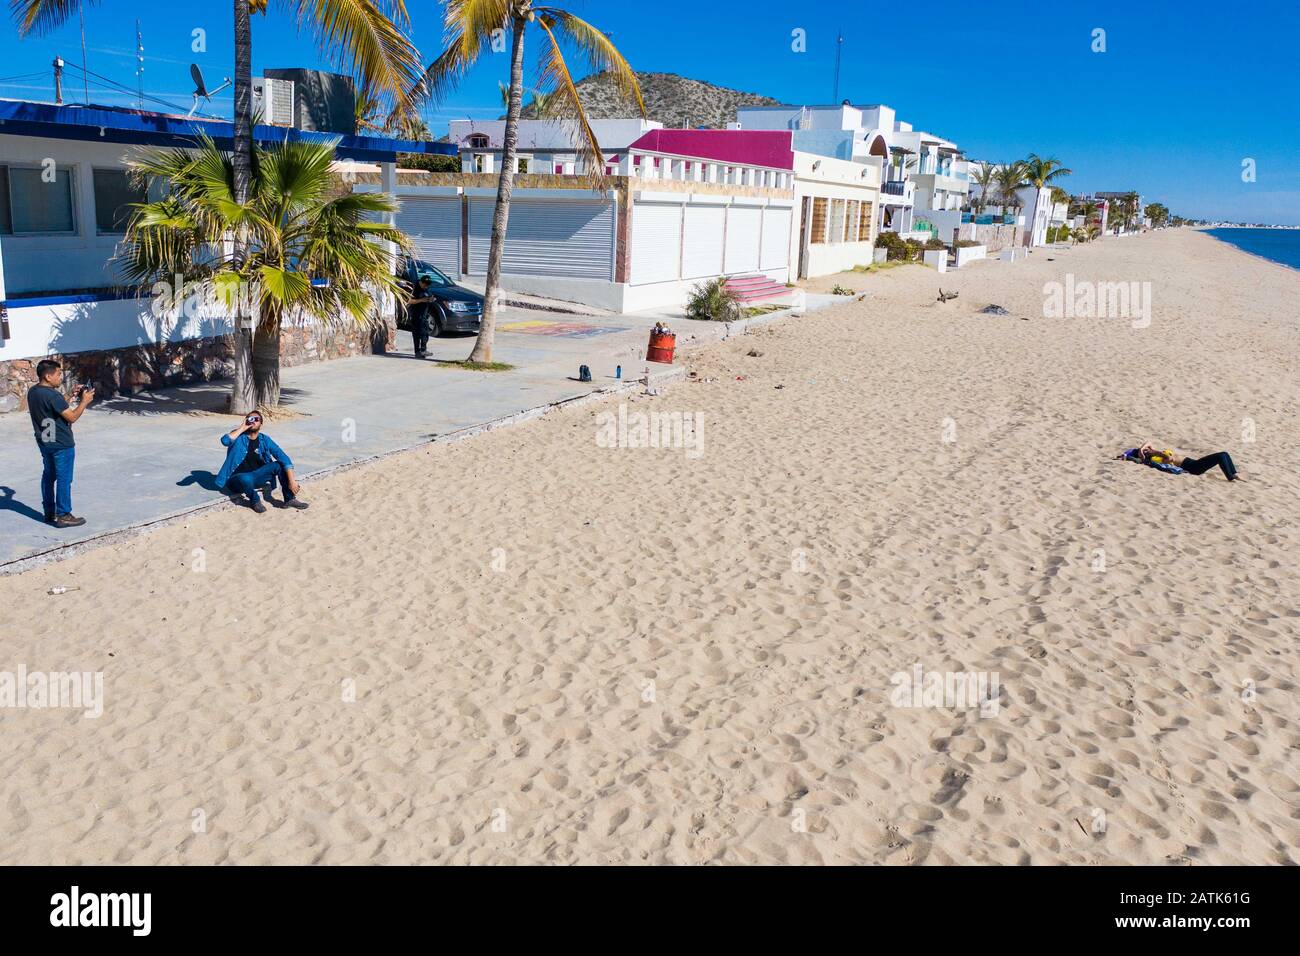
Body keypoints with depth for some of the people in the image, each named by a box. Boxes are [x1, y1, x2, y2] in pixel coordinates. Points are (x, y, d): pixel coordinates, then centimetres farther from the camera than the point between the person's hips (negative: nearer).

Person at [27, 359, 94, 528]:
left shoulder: (32, 392, 4)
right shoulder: (53, 395, -23)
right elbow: (72, 417, -19)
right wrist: (84, 401, -9)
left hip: (44, 442, 9)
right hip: (61, 444, -9)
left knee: (48, 476, 17)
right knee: (64, 479, 0)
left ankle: (49, 513, 24)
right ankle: (63, 516, 5)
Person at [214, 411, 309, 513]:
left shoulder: (265, 440, -1)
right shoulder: (239, 437, -8)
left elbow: (284, 458, -10)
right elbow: (225, 440, -32)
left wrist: (291, 480, -24)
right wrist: (242, 428, -19)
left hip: (256, 477, 4)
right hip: (238, 479, -4)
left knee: (280, 465, -17)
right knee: (246, 479, -39)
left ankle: (290, 498, -10)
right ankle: (255, 501, -9)